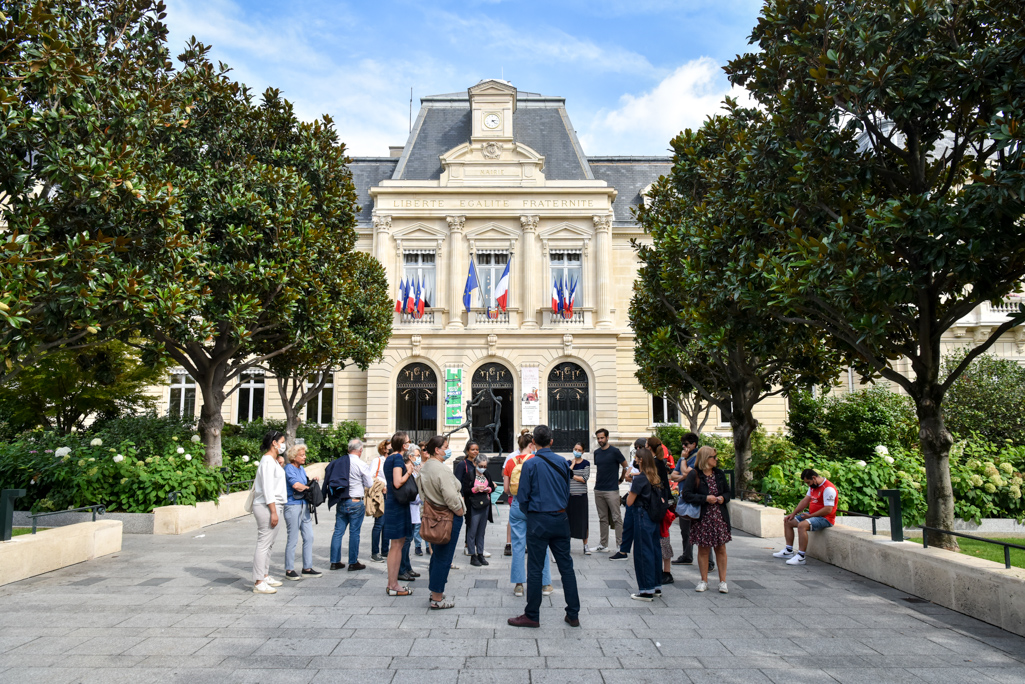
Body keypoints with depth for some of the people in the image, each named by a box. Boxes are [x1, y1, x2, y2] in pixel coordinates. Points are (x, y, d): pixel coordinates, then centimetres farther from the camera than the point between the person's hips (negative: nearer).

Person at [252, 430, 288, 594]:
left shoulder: (274, 460, 17)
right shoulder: (268, 461, -14)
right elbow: (267, 489, -19)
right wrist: (273, 512, -20)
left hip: (274, 506, 10)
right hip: (266, 507, -10)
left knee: (268, 543, 15)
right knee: (263, 544, -7)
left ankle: (265, 576, 23)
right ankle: (258, 583, -4)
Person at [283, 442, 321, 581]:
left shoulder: (302, 469, 16)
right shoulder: (289, 468, -10)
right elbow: (297, 486, -22)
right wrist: (309, 487, -5)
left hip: (304, 506, 8)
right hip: (293, 506, -8)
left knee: (309, 537, 8)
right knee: (292, 540, -1)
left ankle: (307, 568, 16)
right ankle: (289, 570, 9)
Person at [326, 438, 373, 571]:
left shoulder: (338, 462, 3)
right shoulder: (361, 465, -12)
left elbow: (328, 479, 10)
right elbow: (370, 484, -5)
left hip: (340, 502, 5)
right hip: (356, 503, -5)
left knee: (338, 531, 10)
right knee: (354, 533, 3)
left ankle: (335, 561, 16)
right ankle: (353, 563, 9)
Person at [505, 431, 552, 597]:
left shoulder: (511, 463, 1)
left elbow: (506, 488, 3)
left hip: (516, 505, 2)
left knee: (518, 545, 8)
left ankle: (518, 585, 11)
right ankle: (545, 584, 14)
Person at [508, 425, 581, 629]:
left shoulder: (530, 464, -10)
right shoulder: (563, 462, 2)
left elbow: (522, 496, -7)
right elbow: (567, 492, 11)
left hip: (538, 520, -4)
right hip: (561, 518, 4)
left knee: (535, 568, 4)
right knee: (566, 566, 10)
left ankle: (532, 616, 12)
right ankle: (573, 614, 16)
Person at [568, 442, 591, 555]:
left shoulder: (586, 463, 1)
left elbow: (585, 479, -9)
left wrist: (571, 476, -6)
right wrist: (572, 464, -7)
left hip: (581, 495, -2)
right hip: (569, 494, 2)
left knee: (582, 520, 0)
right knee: (568, 519, 4)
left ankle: (585, 545, 8)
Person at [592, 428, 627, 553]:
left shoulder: (614, 451, -5)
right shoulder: (596, 453, 11)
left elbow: (626, 467, 1)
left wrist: (620, 480, 5)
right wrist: (597, 481, 13)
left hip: (612, 490, -6)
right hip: (598, 490, 6)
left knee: (616, 518, -4)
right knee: (603, 519, 11)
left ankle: (620, 545, -1)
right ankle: (603, 545, 16)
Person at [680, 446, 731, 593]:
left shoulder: (720, 474, 9)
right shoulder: (694, 475, -7)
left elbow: (727, 491, 19)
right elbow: (686, 494, -12)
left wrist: (723, 498, -3)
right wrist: (705, 498, -17)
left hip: (719, 516, 4)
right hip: (702, 517, -4)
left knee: (721, 548, 5)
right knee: (703, 549, 5)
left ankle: (722, 581, 14)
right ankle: (704, 581, 17)